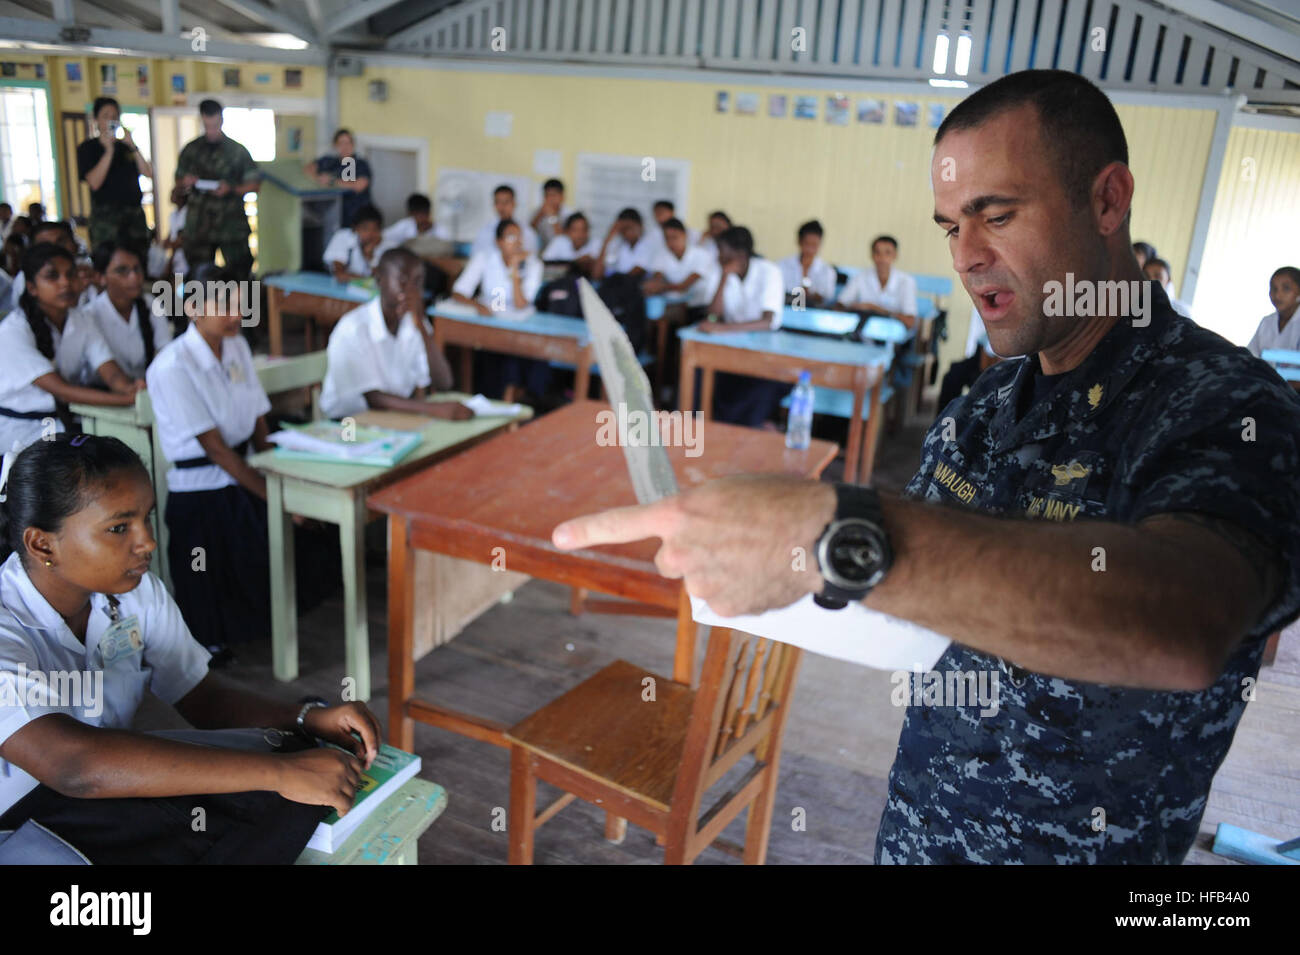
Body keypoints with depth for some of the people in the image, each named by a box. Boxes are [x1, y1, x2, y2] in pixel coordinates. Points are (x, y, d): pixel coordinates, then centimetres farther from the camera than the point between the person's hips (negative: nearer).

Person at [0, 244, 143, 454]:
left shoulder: (82, 320, 3)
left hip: (65, 419, 6)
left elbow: (112, 373, -11)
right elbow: (59, 390, -25)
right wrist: (127, 399, -38)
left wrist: (130, 387, -37)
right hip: (18, 429, -6)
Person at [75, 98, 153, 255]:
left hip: (135, 213, 4)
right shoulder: (87, 148, 5)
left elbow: (148, 173, 2)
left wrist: (132, 146, -7)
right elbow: (94, 182, -11)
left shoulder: (125, 146, 17)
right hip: (105, 215, -4)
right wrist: (108, 151, -14)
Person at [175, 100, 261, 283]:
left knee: (240, 274, -5)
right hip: (198, 227, 2)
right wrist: (186, 181, -5)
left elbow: (255, 184, 4)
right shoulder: (191, 149, 11)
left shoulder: (237, 150, 5)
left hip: (231, 225, -2)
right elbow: (178, 180, 19)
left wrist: (231, 189, -13)